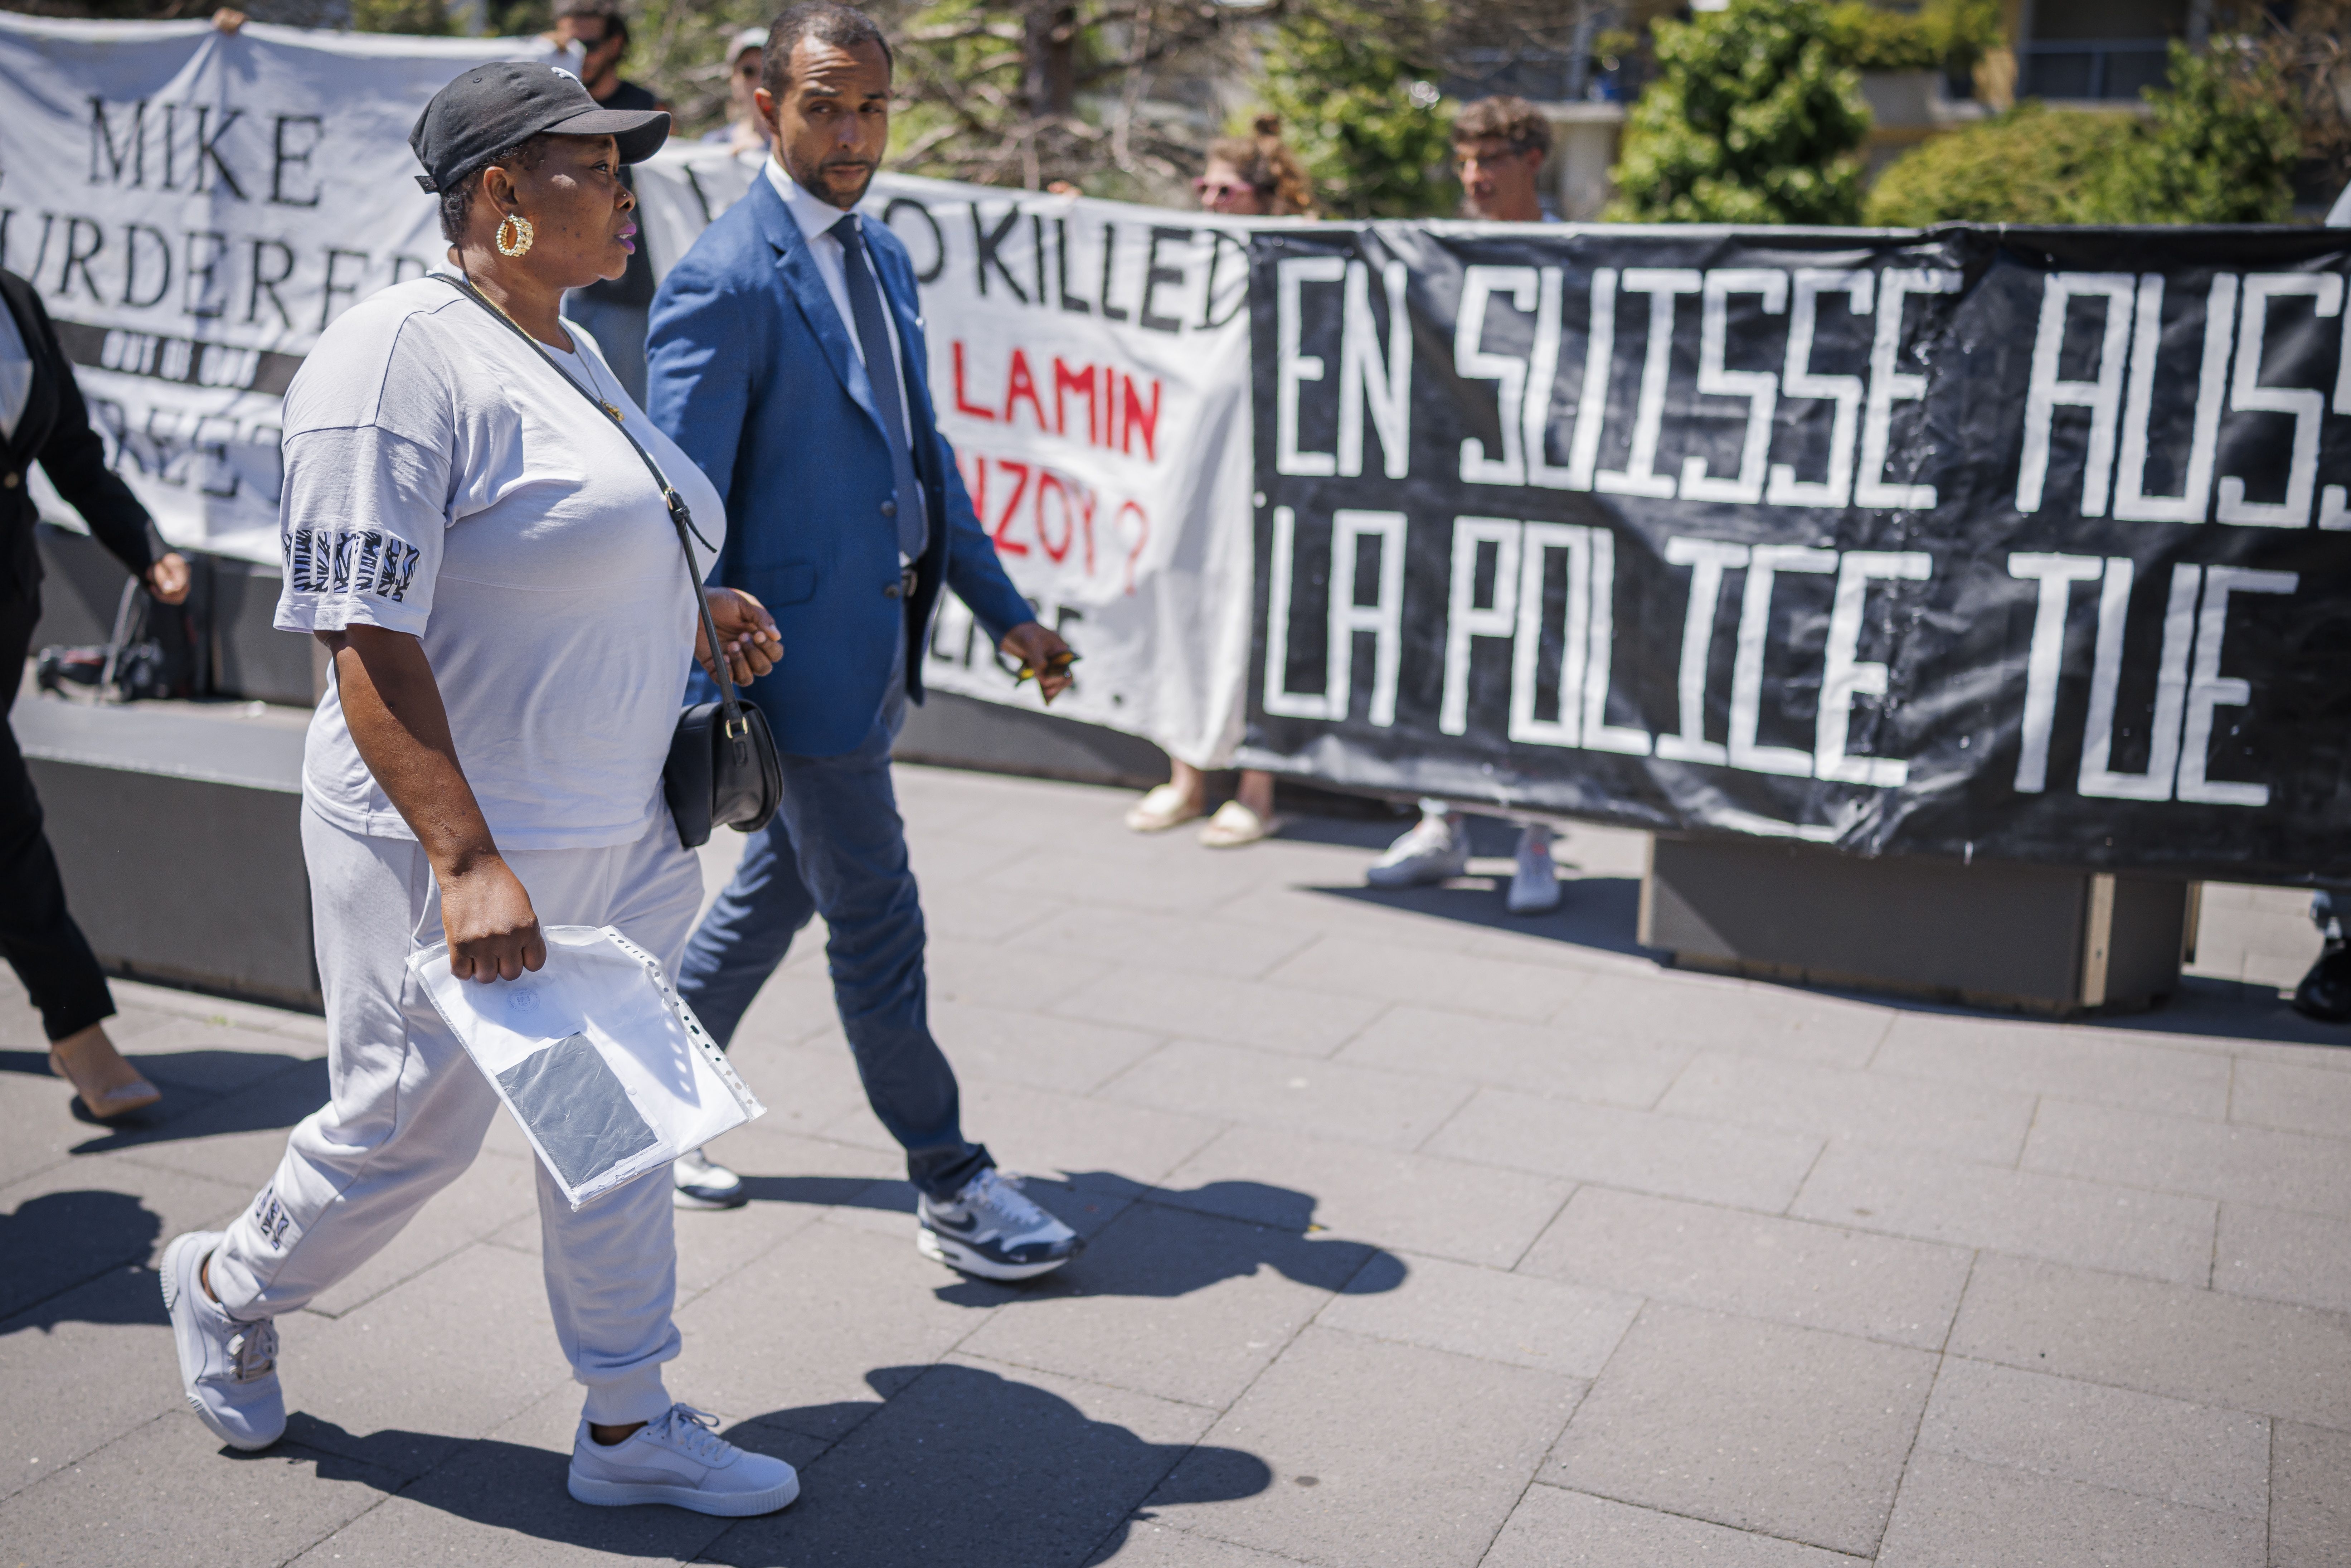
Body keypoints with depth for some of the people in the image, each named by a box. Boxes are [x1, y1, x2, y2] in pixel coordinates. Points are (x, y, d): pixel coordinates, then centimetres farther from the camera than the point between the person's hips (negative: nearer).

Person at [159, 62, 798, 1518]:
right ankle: (229, 1288, 39)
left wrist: (693, 612, 7)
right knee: (411, 1130, 8)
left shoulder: (575, 352, 12)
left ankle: (631, 1424, 27)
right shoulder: (403, 355, -17)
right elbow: (365, 634, -23)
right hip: (448, 848, -8)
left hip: (618, 842, 9)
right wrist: (469, 861, -29)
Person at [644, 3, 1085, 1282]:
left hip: (880, 645, 9)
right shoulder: (725, 283, -16)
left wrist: (1003, 608, 16)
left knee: (774, 894, 19)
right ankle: (949, 1189, 17)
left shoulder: (881, 256, 11)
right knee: (877, 925, 3)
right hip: (801, 654, -9)